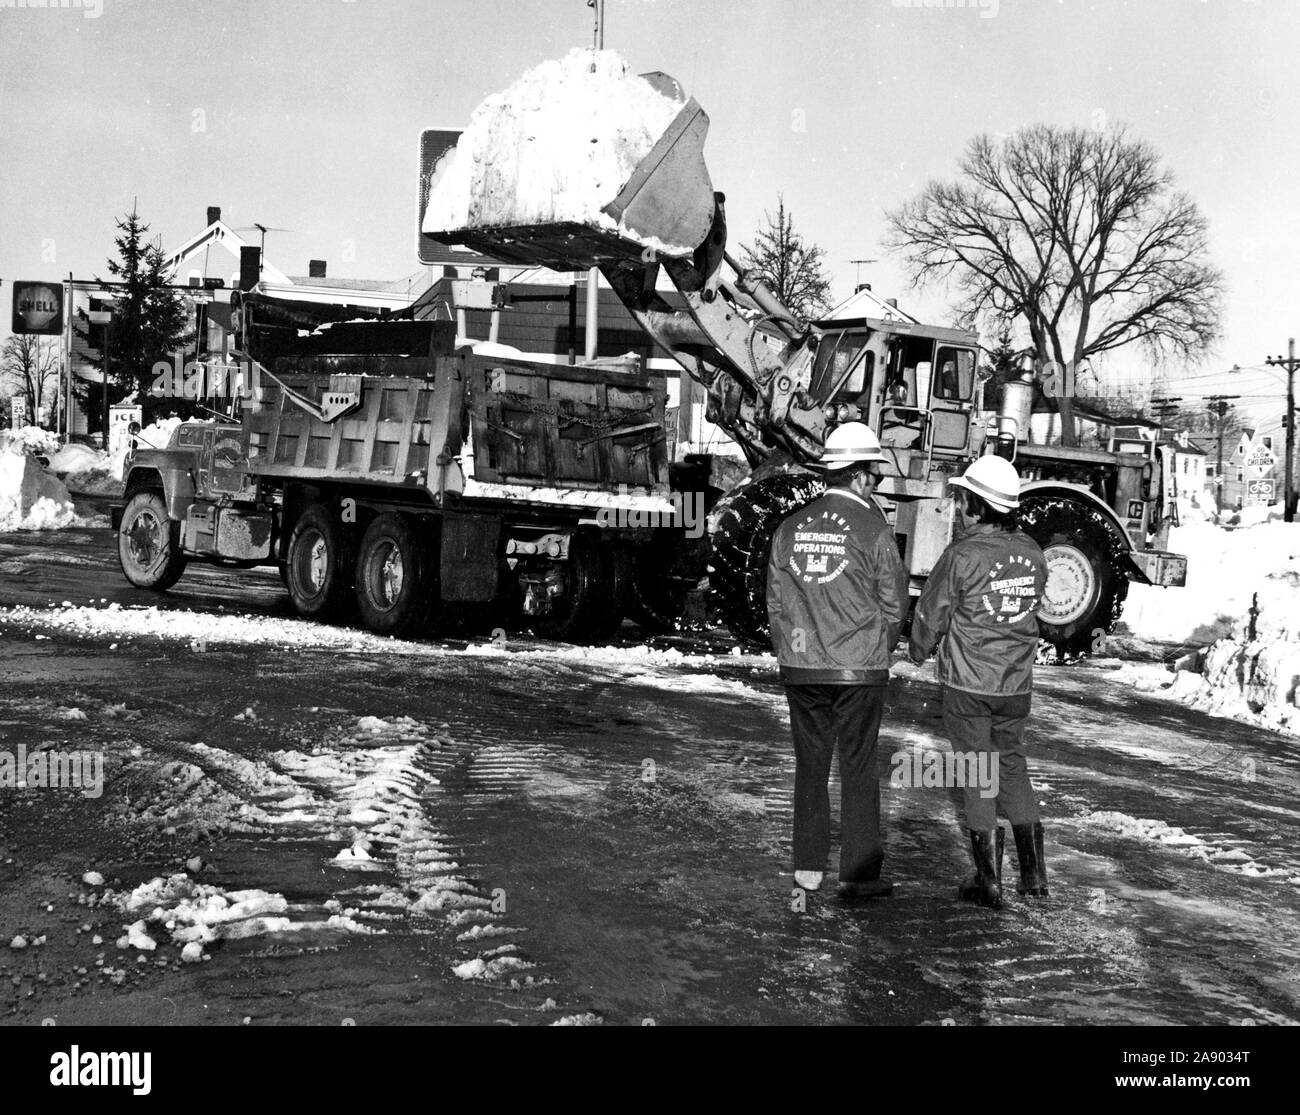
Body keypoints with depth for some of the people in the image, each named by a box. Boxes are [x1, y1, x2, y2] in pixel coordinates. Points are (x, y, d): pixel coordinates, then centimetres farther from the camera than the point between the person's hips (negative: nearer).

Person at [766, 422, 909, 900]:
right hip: (858, 669, -4)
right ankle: (857, 873, 9)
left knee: (810, 765, 13)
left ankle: (808, 867, 16)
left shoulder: (790, 528, 4)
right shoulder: (873, 530, -9)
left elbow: (775, 602, 7)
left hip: (800, 668, 4)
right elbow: (894, 605, -3)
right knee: (858, 770, 5)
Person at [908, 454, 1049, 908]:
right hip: (1017, 682, 5)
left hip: (968, 683, -5)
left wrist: (918, 650, 12)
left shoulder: (963, 556, -16)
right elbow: (1031, 608, 11)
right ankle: (1033, 873, 19)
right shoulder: (1031, 553, 0)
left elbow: (931, 615, -7)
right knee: (1012, 763, 19)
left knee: (977, 771, 5)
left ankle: (989, 881, 10)